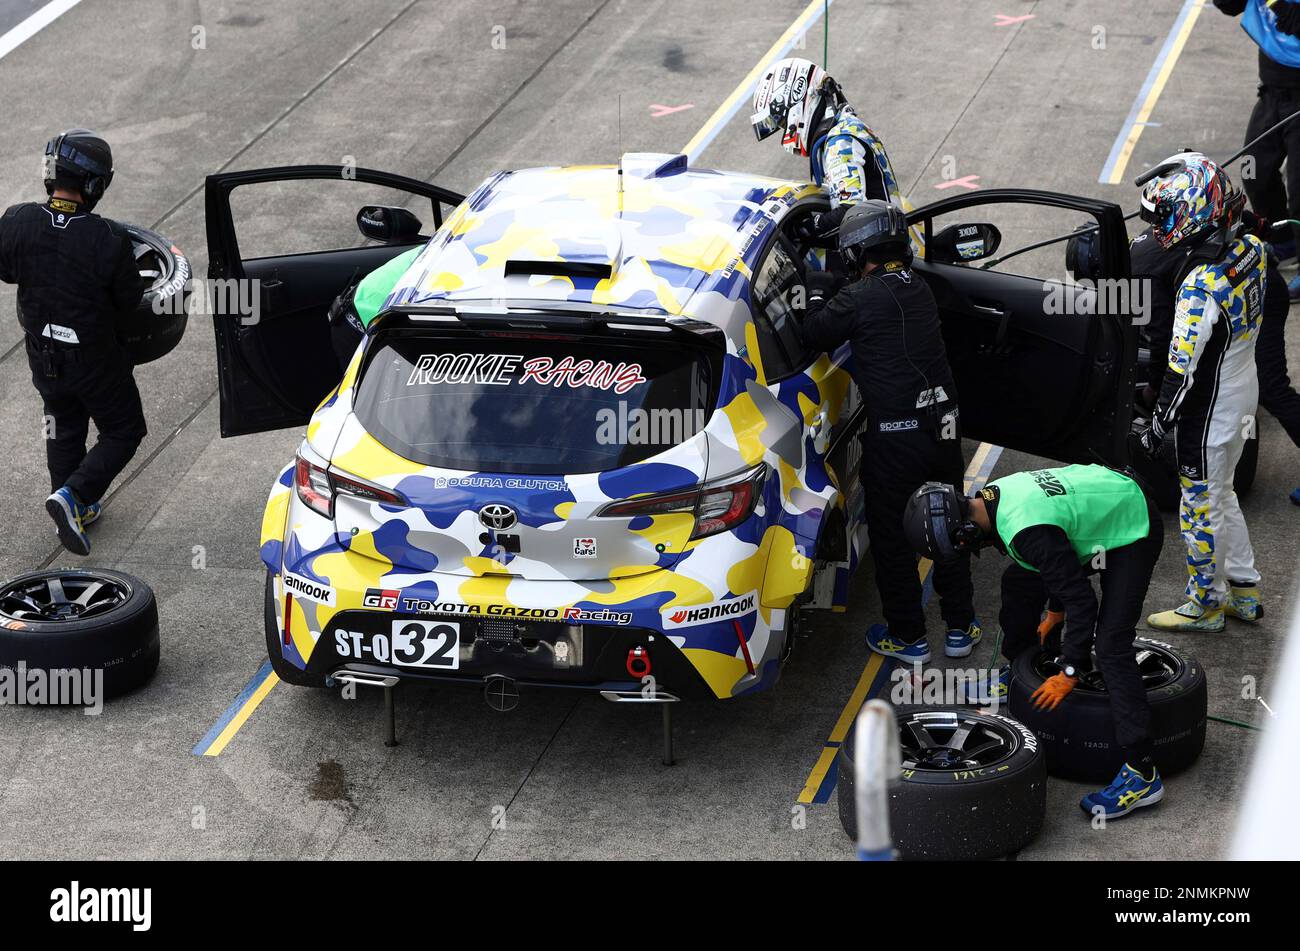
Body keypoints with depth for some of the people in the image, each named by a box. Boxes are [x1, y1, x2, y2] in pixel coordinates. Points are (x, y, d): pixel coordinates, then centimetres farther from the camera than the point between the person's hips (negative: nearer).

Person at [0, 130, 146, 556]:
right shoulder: (109, 241, -30)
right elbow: (130, 300, -15)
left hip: (42, 353, 4)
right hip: (95, 357, -4)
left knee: (64, 428, 27)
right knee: (123, 432, 17)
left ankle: (74, 510, 39)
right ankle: (73, 496, -2)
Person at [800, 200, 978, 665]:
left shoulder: (858, 298, -15)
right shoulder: (919, 289, 5)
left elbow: (815, 338, -2)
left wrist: (818, 294, 14)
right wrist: (832, 297, 25)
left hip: (895, 433, -6)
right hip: (943, 422, 6)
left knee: (892, 535, 9)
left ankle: (908, 636, 17)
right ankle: (960, 626, 28)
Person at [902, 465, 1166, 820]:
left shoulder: (1028, 531, -36)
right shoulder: (990, 496, -6)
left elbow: (1081, 600, -30)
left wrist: (1069, 673, -22)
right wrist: (1055, 612, 23)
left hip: (1132, 529, -10)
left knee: (1110, 643, -20)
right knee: (1019, 580, 20)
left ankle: (1142, 773, -21)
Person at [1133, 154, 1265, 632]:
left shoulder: (1200, 288, -32)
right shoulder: (1251, 249, -9)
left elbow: (1182, 372, -26)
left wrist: (1156, 429, -16)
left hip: (1209, 410, -8)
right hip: (1243, 391, 8)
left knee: (1201, 508, 11)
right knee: (1220, 494, 25)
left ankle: (1205, 603, 28)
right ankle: (1243, 591, 38)